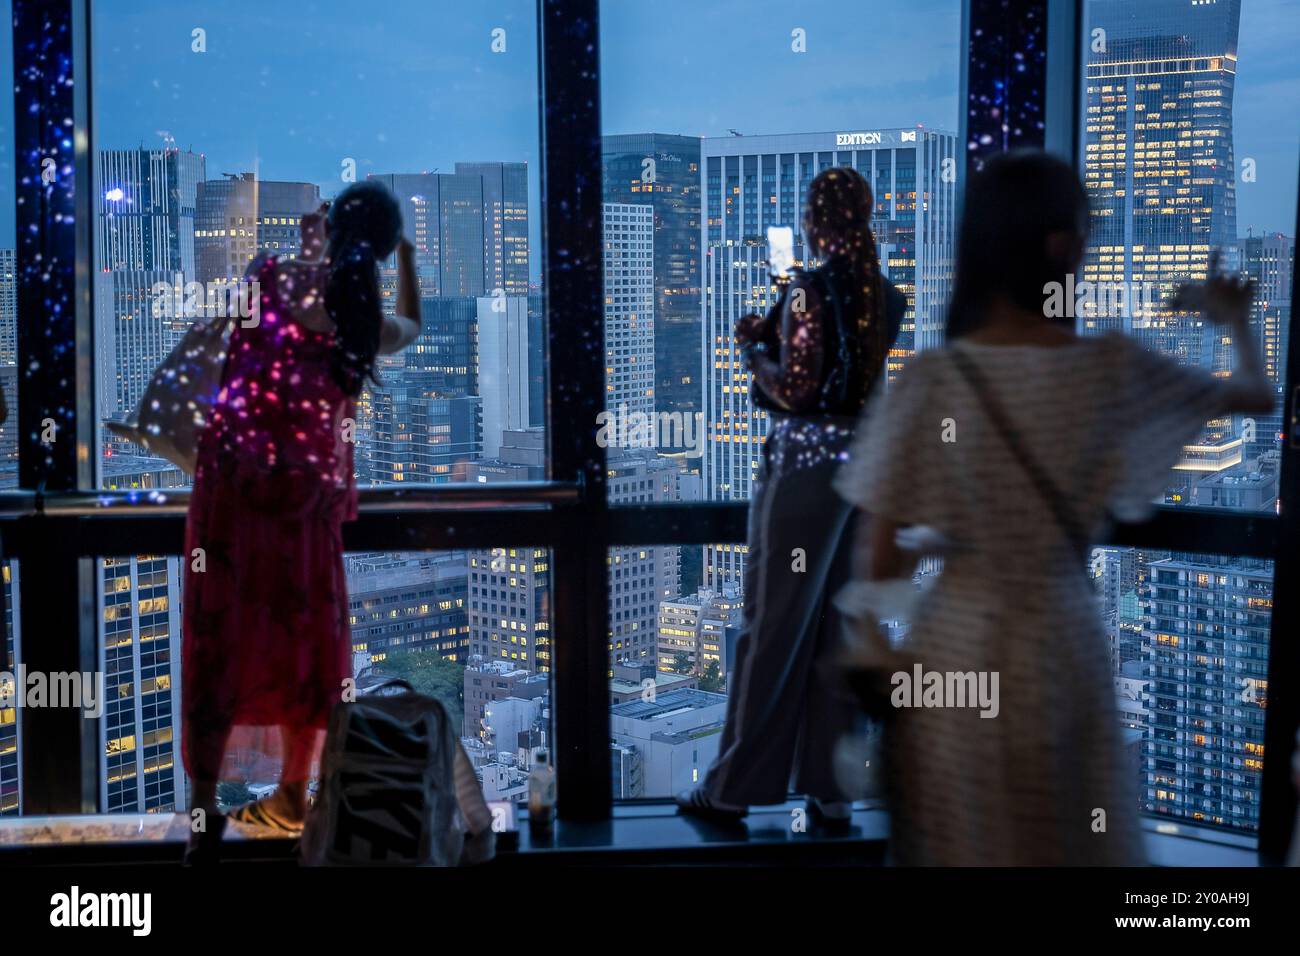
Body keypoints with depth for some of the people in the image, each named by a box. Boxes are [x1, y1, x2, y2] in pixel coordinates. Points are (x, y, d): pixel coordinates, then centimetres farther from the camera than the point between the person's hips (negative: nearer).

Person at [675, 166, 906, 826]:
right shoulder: (885, 297, 8)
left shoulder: (809, 288, -12)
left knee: (773, 626, 0)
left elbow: (794, 390, -16)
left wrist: (752, 351, 1)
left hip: (804, 465, -6)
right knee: (842, 628, 9)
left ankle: (734, 789, 9)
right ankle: (832, 790, 13)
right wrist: (772, 338, 18)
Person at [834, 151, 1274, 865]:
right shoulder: (1111, 369, -8)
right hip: (1060, 641, 1)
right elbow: (1258, 397, 10)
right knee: (1069, 840, 16)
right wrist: (1234, 321, 30)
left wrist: (872, 654, 9)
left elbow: (881, 555, -10)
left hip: (955, 643, 0)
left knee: (959, 846, 13)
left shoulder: (931, 379, -12)